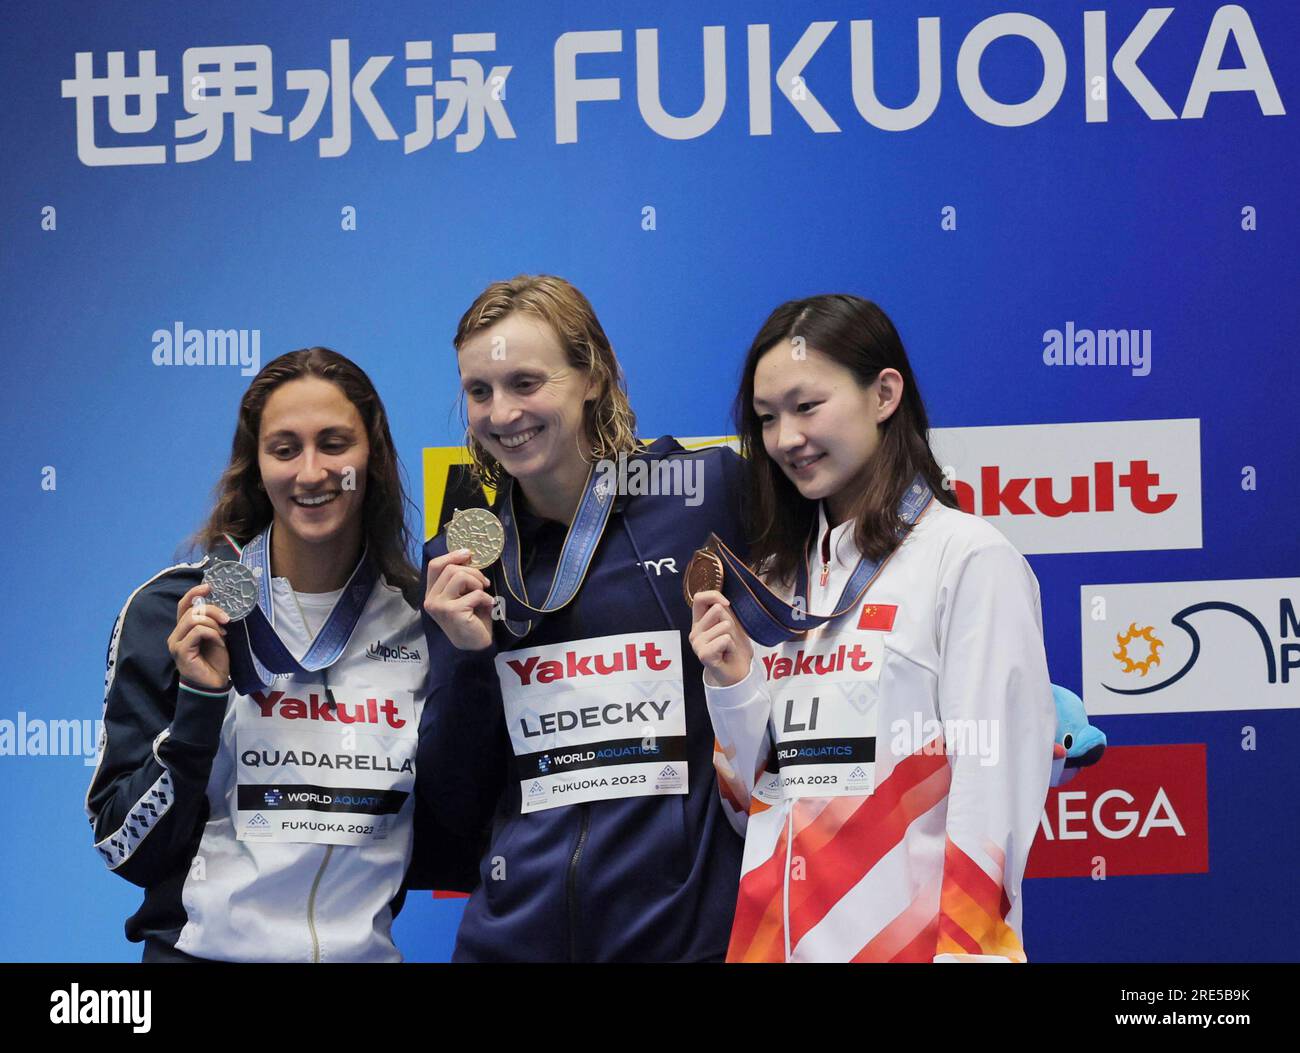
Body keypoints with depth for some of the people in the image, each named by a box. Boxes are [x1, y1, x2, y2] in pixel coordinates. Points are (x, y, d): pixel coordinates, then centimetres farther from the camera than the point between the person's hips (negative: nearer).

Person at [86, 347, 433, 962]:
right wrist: (199, 701, -20)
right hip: (204, 947, -2)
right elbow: (125, 850, -7)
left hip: (366, 949, 2)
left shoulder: (425, 617, -2)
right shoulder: (172, 611, -7)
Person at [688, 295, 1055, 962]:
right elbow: (759, 804, 12)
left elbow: (994, 798, -13)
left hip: (911, 934, -6)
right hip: (775, 936, 6)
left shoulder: (971, 558, -9)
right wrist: (733, 686, -2)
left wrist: (962, 948, -17)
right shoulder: (777, 581, 10)